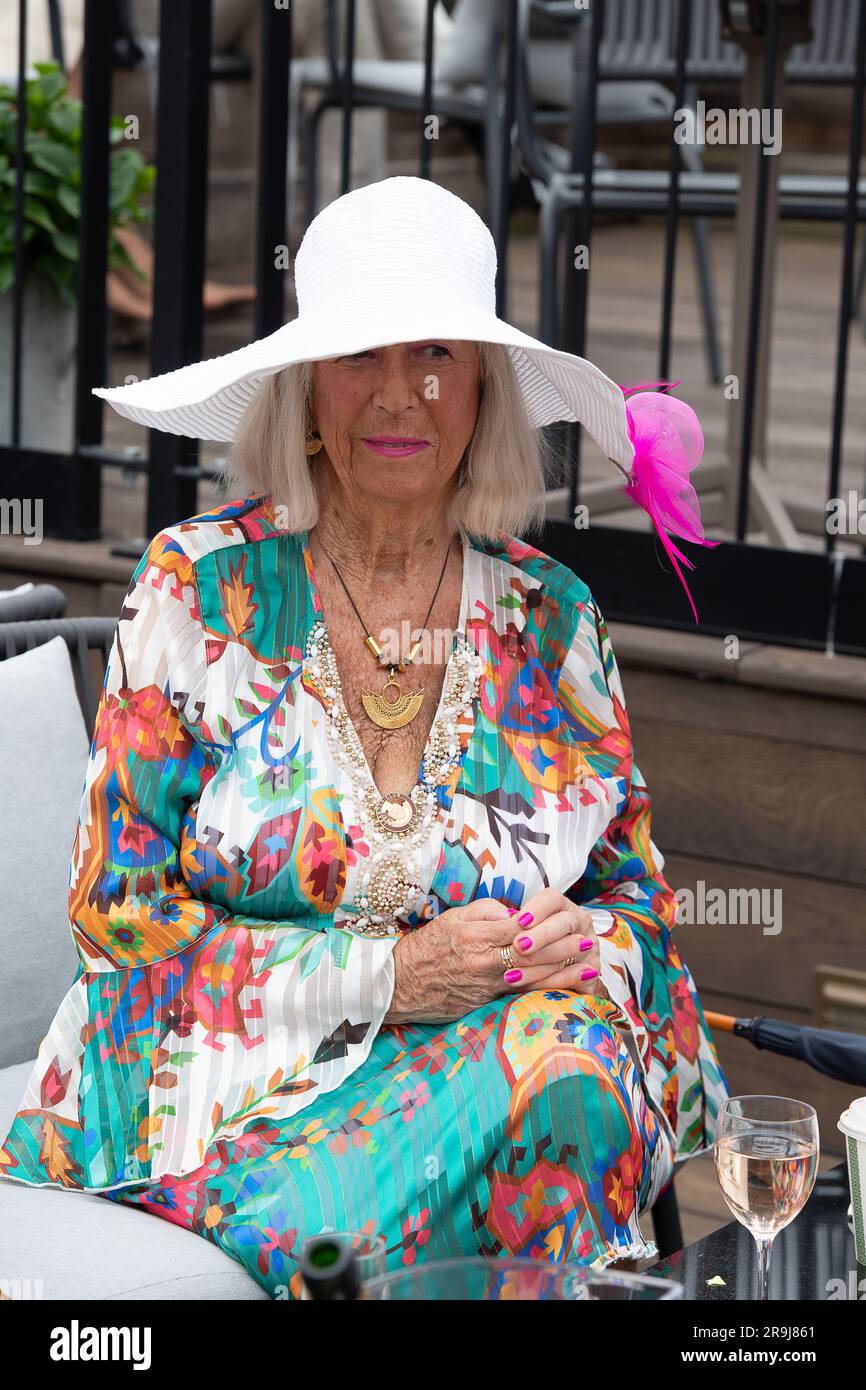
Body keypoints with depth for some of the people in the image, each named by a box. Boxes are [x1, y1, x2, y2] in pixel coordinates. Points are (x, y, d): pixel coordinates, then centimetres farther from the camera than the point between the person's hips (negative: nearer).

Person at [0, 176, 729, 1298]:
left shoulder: (552, 619, 7)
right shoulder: (200, 590, -2)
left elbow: (637, 891, 14)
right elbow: (118, 910, -4)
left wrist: (590, 942, -12)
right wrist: (386, 974, -13)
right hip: (235, 1070, -3)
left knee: (570, 1056, -32)